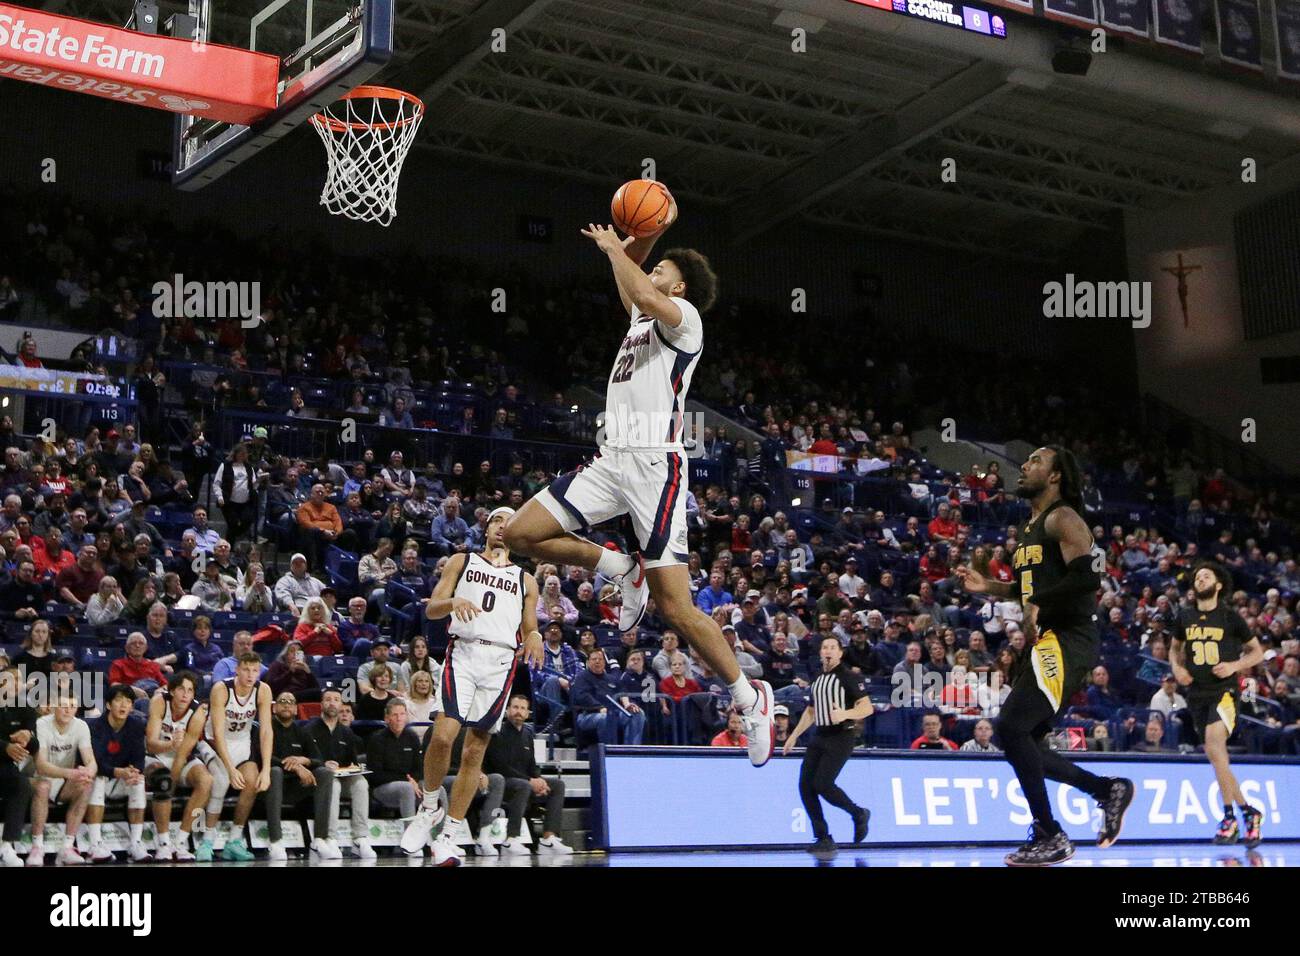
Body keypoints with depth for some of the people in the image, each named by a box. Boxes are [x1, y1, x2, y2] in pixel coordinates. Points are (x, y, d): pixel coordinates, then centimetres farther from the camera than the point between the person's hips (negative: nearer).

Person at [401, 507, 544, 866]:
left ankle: (450, 836, 6)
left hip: (501, 661, 2)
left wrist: (535, 638, -3)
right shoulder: (462, 562, 16)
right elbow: (430, 609, 8)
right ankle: (431, 804, 6)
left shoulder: (526, 581, 21)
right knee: (443, 734, -21)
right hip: (463, 652, -2)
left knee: (475, 750, 0)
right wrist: (453, 601, -13)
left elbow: (529, 630, 21)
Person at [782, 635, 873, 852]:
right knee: (805, 785, -3)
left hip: (841, 737, -7)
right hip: (820, 737, 7)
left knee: (822, 784, -17)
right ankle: (823, 838, 5)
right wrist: (794, 736, 23)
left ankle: (859, 815, 8)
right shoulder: (818, 680, 16)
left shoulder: (849, 677, -6)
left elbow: (867, 708, -12)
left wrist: (845, 714, -29)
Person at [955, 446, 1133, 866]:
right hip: (1046, 642, 10)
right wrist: (987, 587, 16)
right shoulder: (1027, 530, 21)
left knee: (1011, 727, -18)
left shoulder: (1063, 519, -9)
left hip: (1068, 641, -10)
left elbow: (1088, 576, -23)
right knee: (1023, 739, 9)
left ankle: (1049, 837, -9)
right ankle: (1107, 789, 21)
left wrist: (1039, 605, -20)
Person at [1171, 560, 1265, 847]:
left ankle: (1229, 818, -21)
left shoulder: (1230, 616, -1)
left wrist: (1234, 665, -11)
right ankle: (1248, 812, 25)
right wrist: (1177, 668, 4)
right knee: (1217, 759, 9)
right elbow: (1175, 648, 24)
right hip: (1196, 694, 5)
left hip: (1224, 691, -5)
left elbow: (1257, 651, 6)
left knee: (1213, 742, -27)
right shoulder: (1185, 616, 9)